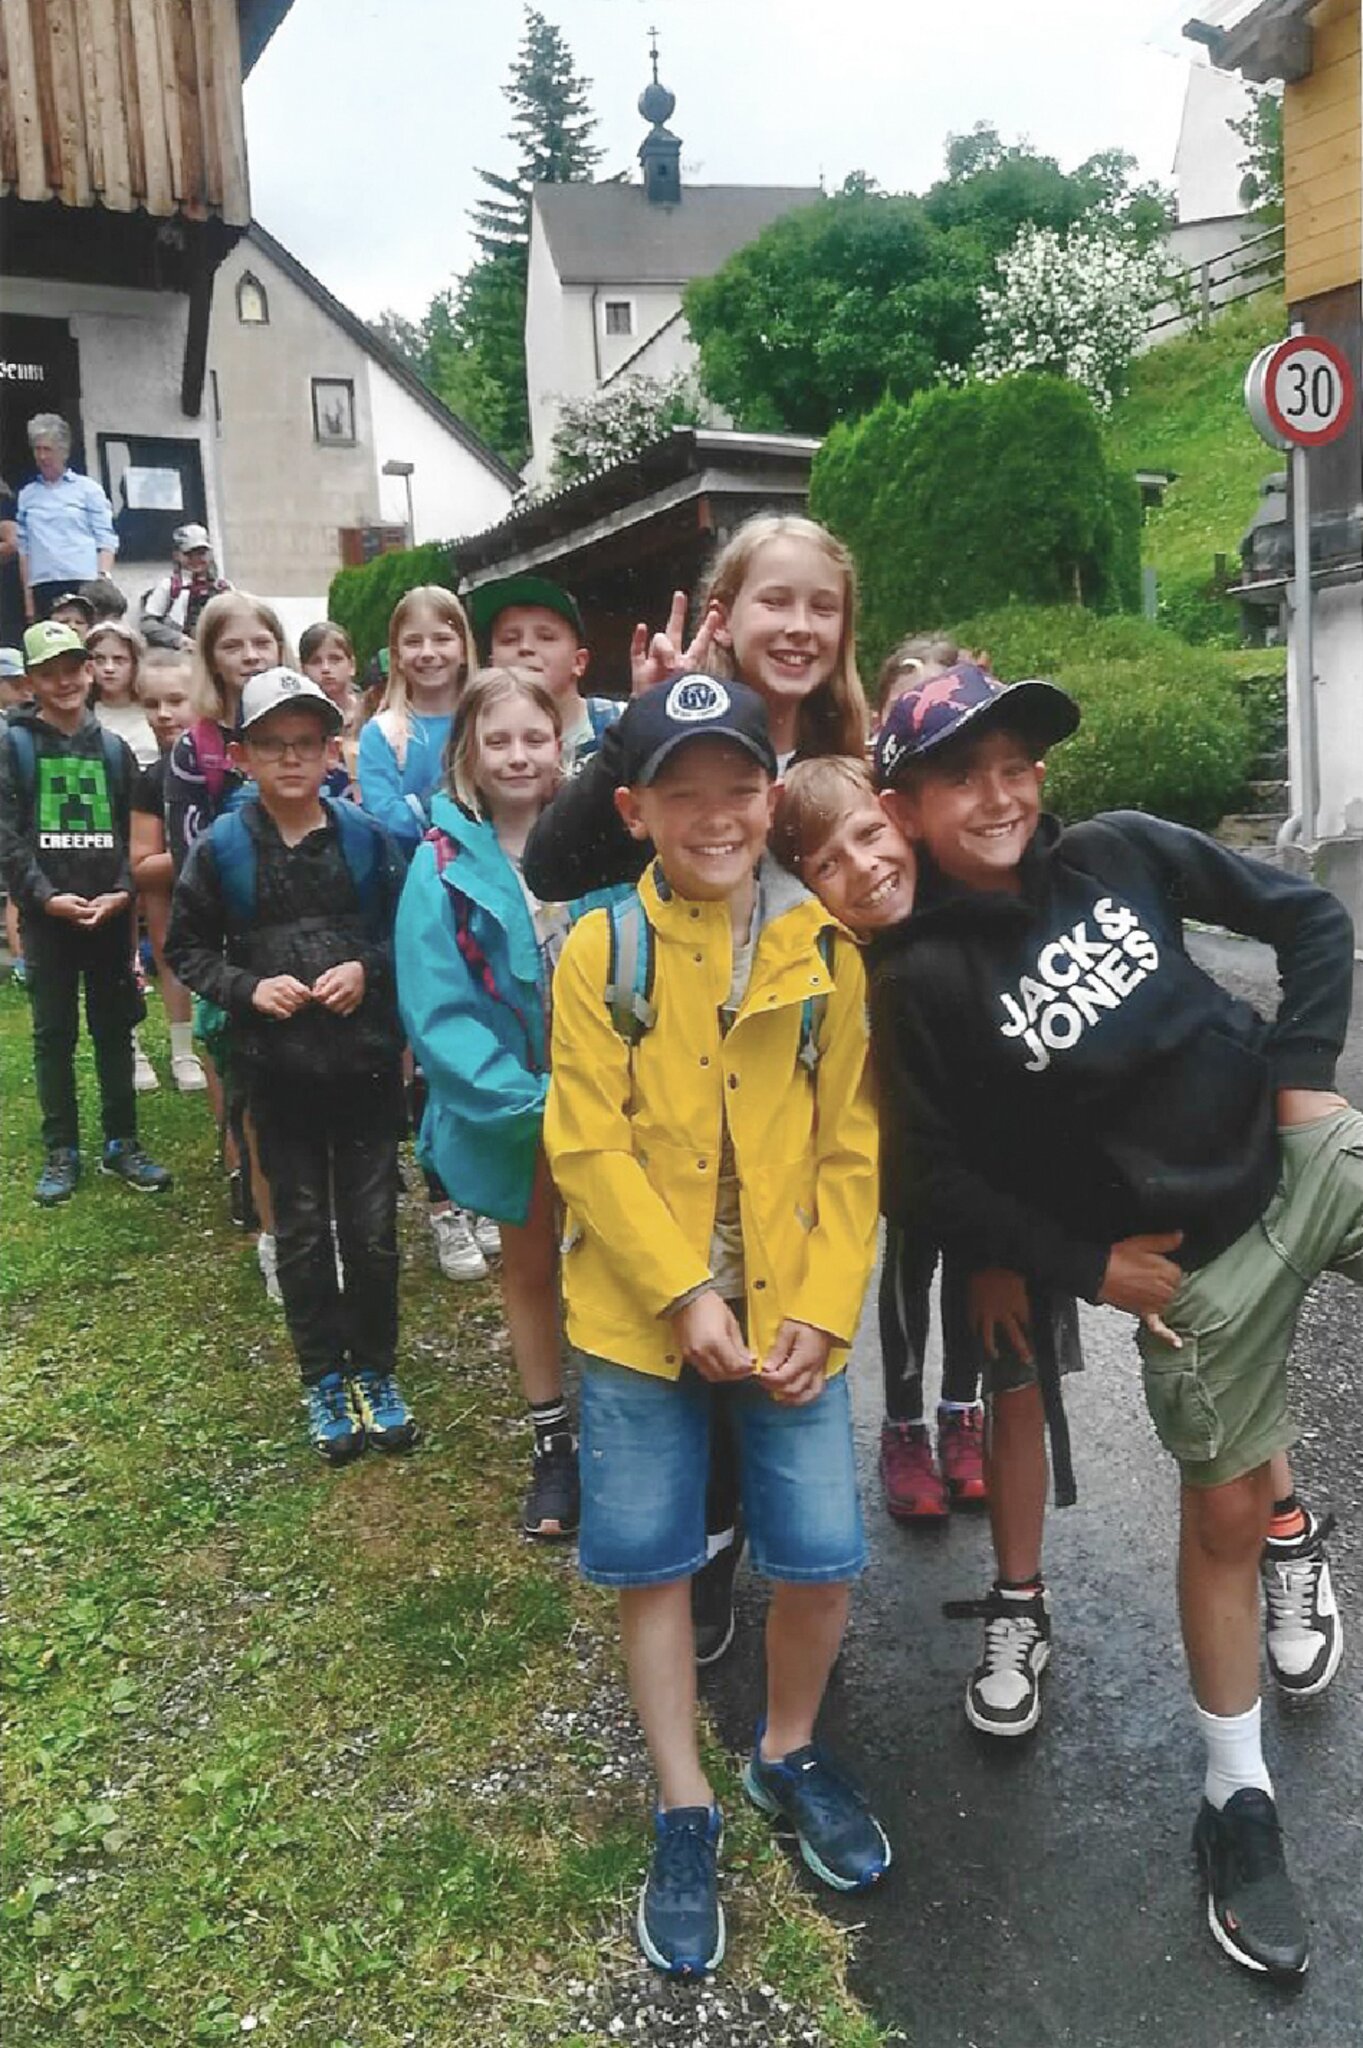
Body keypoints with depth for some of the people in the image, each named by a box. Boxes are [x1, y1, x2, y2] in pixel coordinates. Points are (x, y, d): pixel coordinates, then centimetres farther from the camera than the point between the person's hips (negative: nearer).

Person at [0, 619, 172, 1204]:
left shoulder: (113, 749, 10)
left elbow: (136, 831, 6)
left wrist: (122, 892, -9)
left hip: (110, 913, 2)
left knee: (115, 1030, 8)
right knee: (54, 1036, 5)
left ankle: (122, 1144, 18)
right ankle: (61, 1152, 13)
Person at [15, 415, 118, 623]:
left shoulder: (88, 489, 7)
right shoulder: (27, 495, 16)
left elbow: (106, 541, 2)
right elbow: (24, 549, 15)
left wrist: (103, 579, -11)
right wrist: (27, 594, 7)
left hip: (83, 584, -3)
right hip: (42, 588, 3)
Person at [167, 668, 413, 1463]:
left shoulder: (367, 836, -3)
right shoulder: (221, 848, -4)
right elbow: (187, 948, 4)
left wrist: (368, 970, -13)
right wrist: (247, 988, -12)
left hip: (366, 1060, 0)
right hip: (278, 1065, 0)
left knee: (373, 1224, 7)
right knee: (302, 1229, 12)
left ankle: (376, 1371, 27)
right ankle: (324, 1379, 27)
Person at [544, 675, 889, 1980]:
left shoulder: (825, 951, -1)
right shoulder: (599, 953, -6)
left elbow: (851, 1150, 0)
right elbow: (591, 1149, -9)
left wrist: (820, 1312, -8)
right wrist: (685, 1297, -16)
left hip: (793, 1318, 1)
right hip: (639, 1320, -1)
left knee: (821, 1560, 5)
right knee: (651, 1565, 10)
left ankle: (786, 1755, 36)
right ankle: (684, 1813, 32)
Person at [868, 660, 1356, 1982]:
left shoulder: (1117, 853, -5)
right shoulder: (919, 977, -14)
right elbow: (940, 1181, -9)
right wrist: (1088, 1266, -9)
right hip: (1191, 1259, -3)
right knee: (1224, 1515, 9)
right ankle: (1237, 1802, 30)